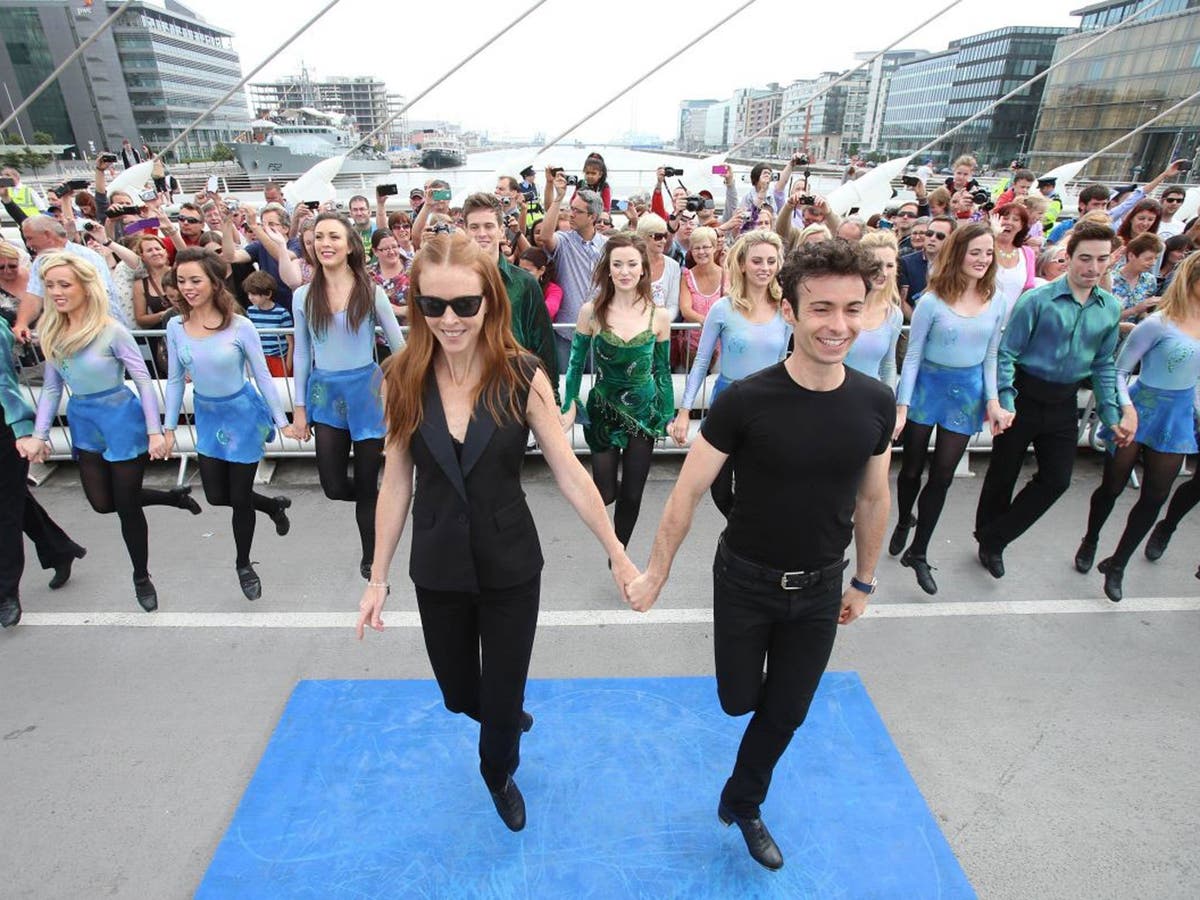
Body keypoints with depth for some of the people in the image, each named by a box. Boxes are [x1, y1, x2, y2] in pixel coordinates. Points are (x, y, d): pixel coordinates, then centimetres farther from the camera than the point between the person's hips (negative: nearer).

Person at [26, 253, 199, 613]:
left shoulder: (111, 331, -16)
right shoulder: (51, 333, 2)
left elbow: (144, 381, -14)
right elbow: (51, 388, 8)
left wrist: (155, 432, -18)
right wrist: (39, 434, 4)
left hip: (122, 421, -6)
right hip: (84, 426, 6)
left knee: (126, 505, 3)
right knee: (102, 503, 8)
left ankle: (142, 578, 23)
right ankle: (173, 496, 33)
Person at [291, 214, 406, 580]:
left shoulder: (371, 292, -5)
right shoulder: (304, 296, 3)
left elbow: (398, 346, -1)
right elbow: (302, 354, 7)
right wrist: (299, 407, 5)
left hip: (367, 389, -2)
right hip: (326, 393, 3)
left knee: (365, 485, 5)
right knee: (334, 487, 1)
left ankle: (371, 560, 22)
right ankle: (379, 503, 35)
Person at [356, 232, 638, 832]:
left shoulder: (521, 376, -15)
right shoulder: (403, 379, -9)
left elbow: (569, 474, -12)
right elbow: (396, 483, -3)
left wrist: (618, 556, -10)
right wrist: (378, 578, 1)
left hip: (511, 566, -2)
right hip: (438, 568, 2)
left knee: (504, 698, 14)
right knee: (460, 696, 20)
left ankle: (500, 776, 50)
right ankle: (507, 716, 58)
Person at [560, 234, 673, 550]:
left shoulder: (658, 316, -6)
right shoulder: (591, 311, -10)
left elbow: (662, 369, 3)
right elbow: (576, 363, -1)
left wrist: (670, 415, 5)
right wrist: (570, 406, -5)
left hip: (644, 411, 1)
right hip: (603, 410, -1)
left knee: (631, 496, 9)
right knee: (605, 494, -1)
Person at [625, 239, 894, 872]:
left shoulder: (875, 403, -9)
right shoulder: (746, 401, -21)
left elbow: (872, 498, 4)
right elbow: (688, 490, -14)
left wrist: (863, 582, 12)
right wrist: (656, 574, -8)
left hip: (820, 588, 3)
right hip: (745, 582, -3)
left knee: (785, 715, 17)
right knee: (739, 702, 14)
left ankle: (743, 804, 45)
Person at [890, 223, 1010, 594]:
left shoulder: (996, 301, 0)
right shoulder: (932, 301, -12)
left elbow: (990, 357, 7)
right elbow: (913, 355, -10)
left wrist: (993, 401, 0)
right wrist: (901, 406, -14)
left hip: (967, 393, 3)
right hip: (927, 387, -3)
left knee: (942, 476, 6)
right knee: (912, 469, 11)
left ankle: (918, 553, 19)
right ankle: (904, 522, 42)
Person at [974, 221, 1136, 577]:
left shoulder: (1111, 308, 4)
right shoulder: (1037, 300, -13)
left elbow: (1103, 364, 11)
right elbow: (1007, 353, -13)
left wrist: (1112, 416, 8)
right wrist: (1005, 403, -21)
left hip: (1063, 404, 5)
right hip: (1025, 396, -5)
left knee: (1057, 479, 6)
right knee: (1003, 475, 7)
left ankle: (993, 539, 19)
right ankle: (988, 539, 27)